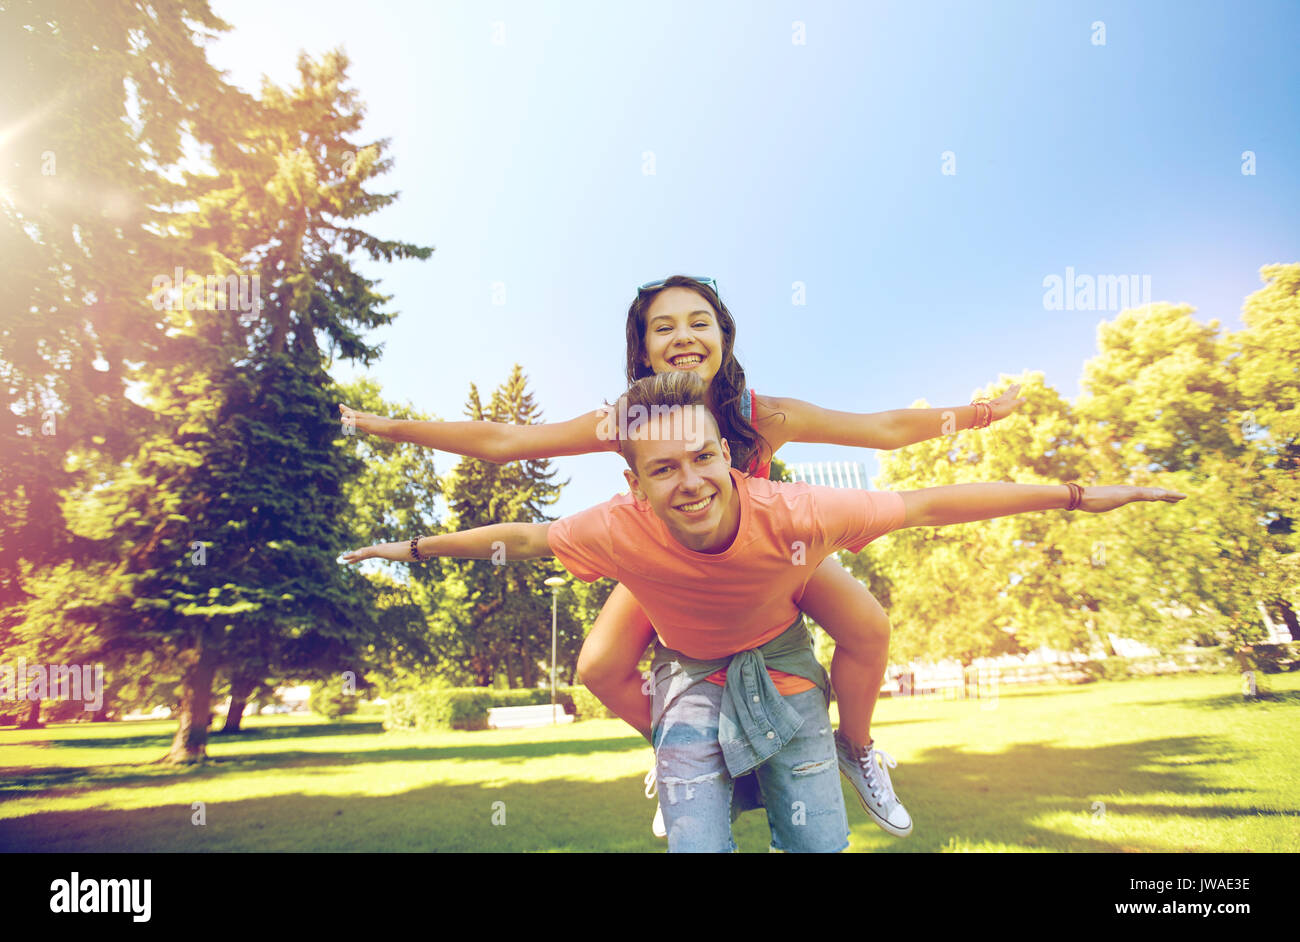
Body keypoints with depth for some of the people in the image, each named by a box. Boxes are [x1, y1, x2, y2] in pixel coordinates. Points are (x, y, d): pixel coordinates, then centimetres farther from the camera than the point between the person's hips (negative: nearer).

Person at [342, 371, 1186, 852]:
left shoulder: (790, 513, -34)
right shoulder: (621, 531, -30)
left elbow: (926, 504, -25)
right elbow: (518, 538, -12)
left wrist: (1076, 497, -19)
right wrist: (418, 548, 1)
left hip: (780, 664, 0)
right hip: (690, 674, 0)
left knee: (819, 842, 4)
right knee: (697, 843, -5)